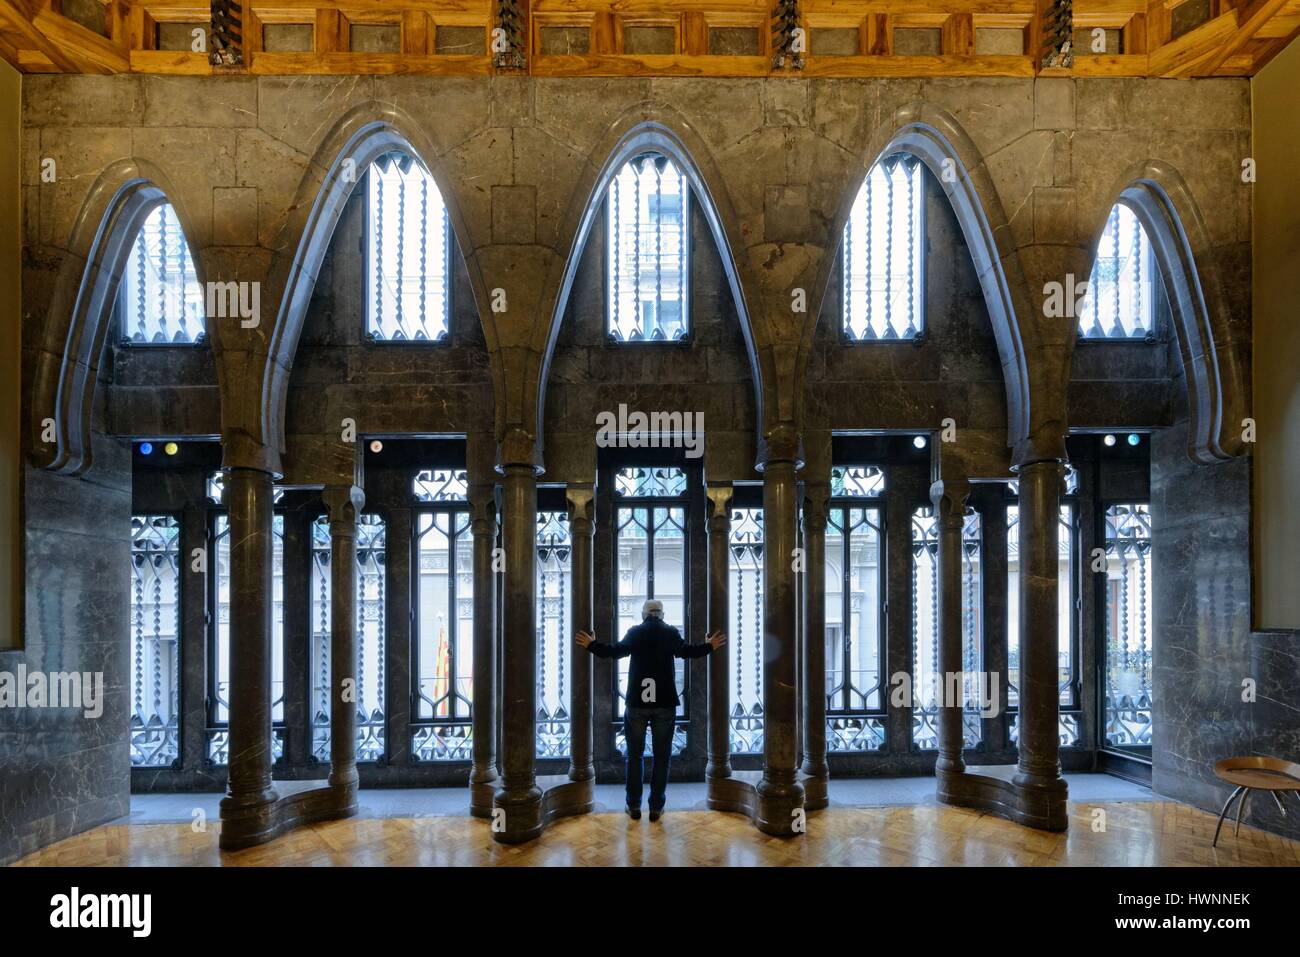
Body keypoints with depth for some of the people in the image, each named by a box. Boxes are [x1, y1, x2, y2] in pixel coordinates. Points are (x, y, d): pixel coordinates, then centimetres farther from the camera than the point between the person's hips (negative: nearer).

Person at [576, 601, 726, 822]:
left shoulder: (634, 632, 3)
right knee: (661, 756, 7)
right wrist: (710, 646, 1)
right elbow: (685, 651, -12)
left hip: (637, 702, 0)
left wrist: (591, 644, 8)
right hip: (665, 703, 0)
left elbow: (615, 651, -6)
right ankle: (656, 807, 6)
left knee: (634, 755, 10)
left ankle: (634, 806, 12)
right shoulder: (671, 633, 2)